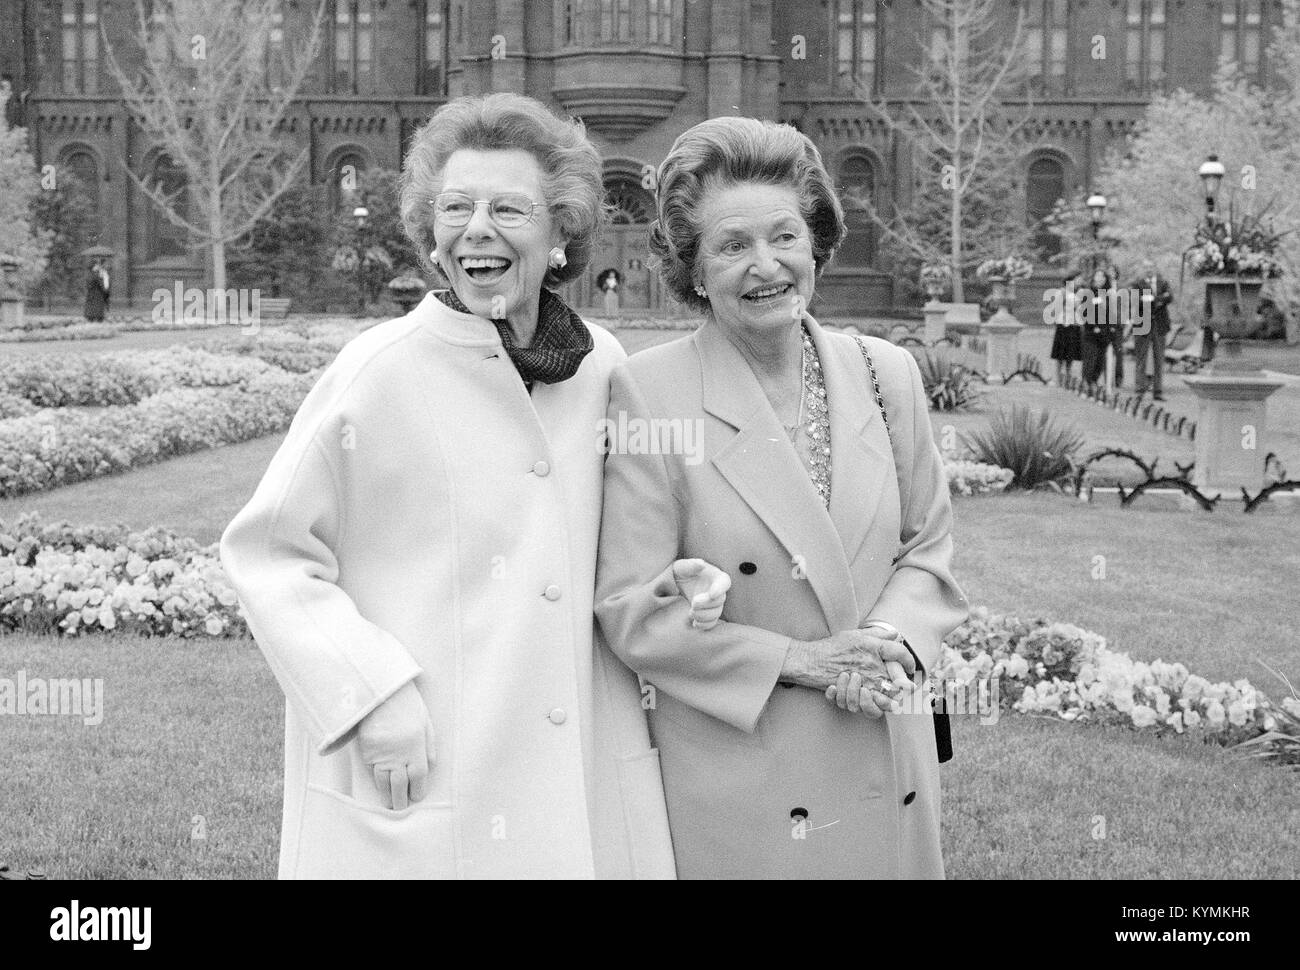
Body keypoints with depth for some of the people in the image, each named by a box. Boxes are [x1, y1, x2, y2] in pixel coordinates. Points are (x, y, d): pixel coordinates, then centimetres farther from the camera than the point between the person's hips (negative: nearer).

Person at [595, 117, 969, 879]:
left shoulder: (887, 373, 2)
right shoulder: (648, 392, -11)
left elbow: (928, 546, 11)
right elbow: (632, 609, -11)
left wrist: (894, 640, -9)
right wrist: (799, 661, -15)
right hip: (734, 784, -4)